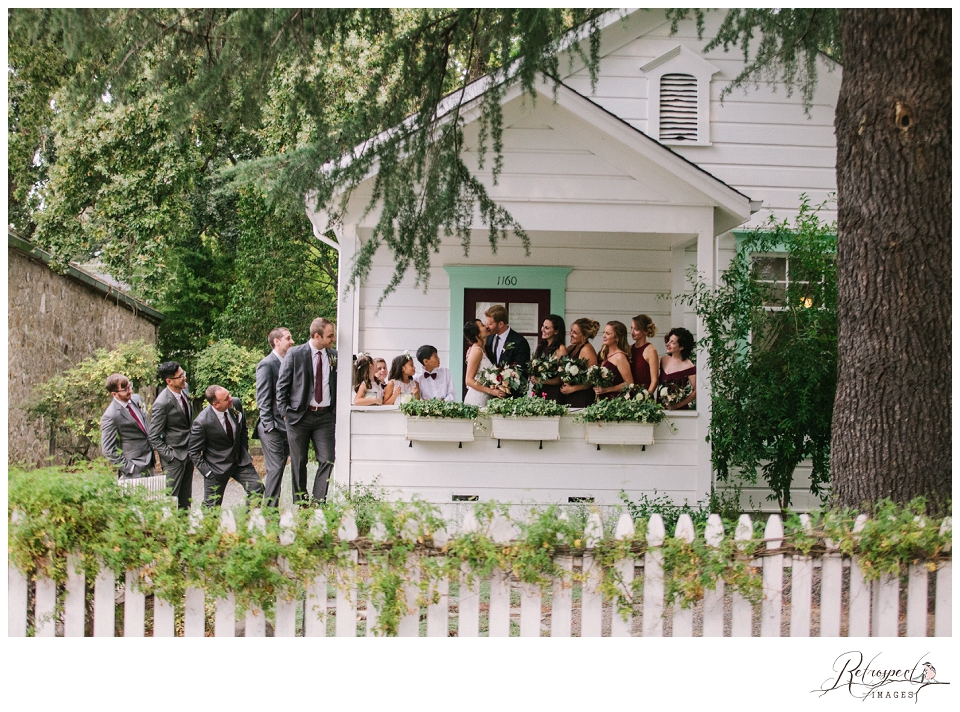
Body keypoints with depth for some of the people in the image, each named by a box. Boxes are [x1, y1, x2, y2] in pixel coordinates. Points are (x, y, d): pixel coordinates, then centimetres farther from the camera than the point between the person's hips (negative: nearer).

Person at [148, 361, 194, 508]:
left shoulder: (183, 390, 3)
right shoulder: (162, 403, -21)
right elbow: (154, 437, -16)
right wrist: (170, 456, -19)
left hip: (188, 454, 8)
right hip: (174, 457, -8)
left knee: (186, 499, 14)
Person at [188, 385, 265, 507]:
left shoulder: (236, 404, -9)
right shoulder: (202, 422, -24)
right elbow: (194, 452, -12)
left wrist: (244, 451, 7)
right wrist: (208, 473, -16)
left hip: (240, 461, 5)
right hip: (217, 467, -5)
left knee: (257, 489, -6)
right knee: (211, 506, 2)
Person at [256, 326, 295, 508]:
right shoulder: (266, 365, -9)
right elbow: (263, 399, -12)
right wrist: (269, 426, -16)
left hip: (287, 426, 7)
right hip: (273, 428, -7)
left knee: (278, 469, 7)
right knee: (275, 469, -8)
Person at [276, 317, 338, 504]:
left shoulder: (334, 356, 6)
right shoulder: (294, 354, -4)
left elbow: (339, 385, 15)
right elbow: (282, 385, 0)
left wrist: (336, 411, 6)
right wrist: (285, 411, -4)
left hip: (325, 416, 2)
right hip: (299, 416, -2)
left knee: (327, 460, -6)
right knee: (299, 463, 4)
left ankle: (319, 501, 2)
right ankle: (300, 504, 13)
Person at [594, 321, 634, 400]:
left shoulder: (619, 357, -10)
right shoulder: (604, 354, 13)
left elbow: (629, 383, -13)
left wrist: (606, 389, -14)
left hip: (615, 400, -7)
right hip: (602, 399, 7)